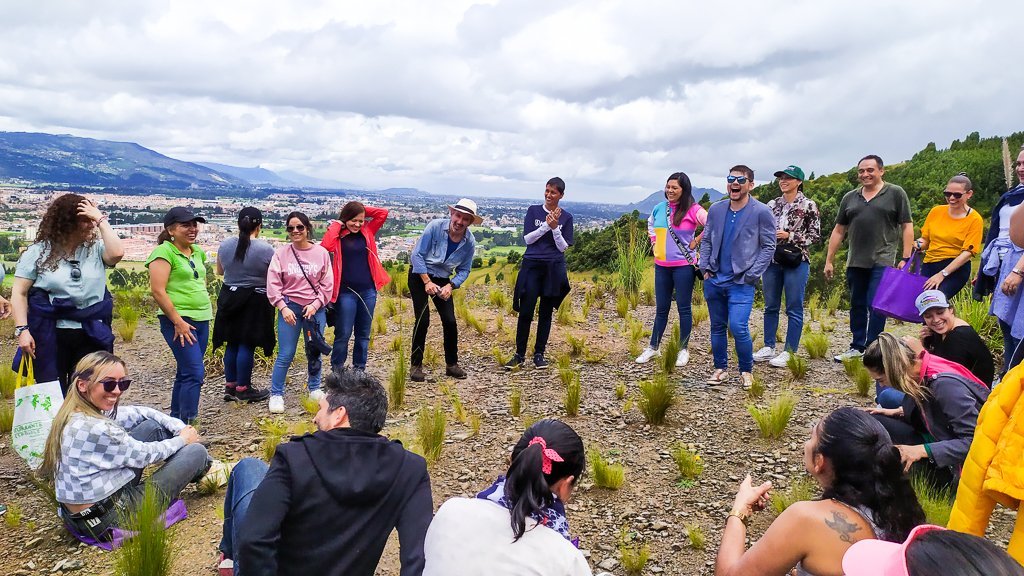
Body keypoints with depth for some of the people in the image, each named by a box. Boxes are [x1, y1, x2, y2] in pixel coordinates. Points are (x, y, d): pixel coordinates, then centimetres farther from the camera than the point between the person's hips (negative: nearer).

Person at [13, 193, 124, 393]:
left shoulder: (96, 249, 4)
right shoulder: (38, 252, 2)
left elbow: (117, 253, -19)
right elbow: (19, 293, 2)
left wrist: (101, 219, -10)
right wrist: (22, 330, -8)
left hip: (91, 336, 1)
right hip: (50, 335, -1)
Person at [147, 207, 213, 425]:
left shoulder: (198, 251, 13)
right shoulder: (164, 252, -10)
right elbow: (158, 291, -15)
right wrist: (178, 321, -16)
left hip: (202, 319, 8)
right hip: (179, 321, -8)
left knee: (185, 373, 14)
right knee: (195, 373, -13)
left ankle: (176, 419, 24)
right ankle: (188, 424, -7)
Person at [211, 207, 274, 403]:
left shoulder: (225, 244, -1)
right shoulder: (265, 249, -15)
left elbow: (220, 271, 14)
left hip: (229, 297, 5)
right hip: (255, 300, -5)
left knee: (232, 343, 14)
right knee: (247, 345, 2)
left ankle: (230, 386, 23)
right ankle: (243, 389, 10)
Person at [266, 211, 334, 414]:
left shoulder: (321, 253, 2)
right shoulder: (281, 254, -1)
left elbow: (327, 284, 3)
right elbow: (273, 284, -2)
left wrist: (316, 304, -8)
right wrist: (283, 307, -12)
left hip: (315, 309, 2)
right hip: (289, 308, -1)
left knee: (314, 351, 12)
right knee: (285, 354, -1)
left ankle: (314, 388, 30)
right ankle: (276, 394, 12)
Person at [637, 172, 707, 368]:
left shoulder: (693, 210, -11)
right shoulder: (659, 208, 7)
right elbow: (650, 224, 28)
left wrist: (696, 241, -13)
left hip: (683, 266, -5)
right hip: (661, 265, 5)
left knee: (684, 308, 6)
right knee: (661, 309, 14)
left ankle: (684, 349, 17)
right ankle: (653, 348, 23)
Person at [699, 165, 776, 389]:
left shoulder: (761, 212, -4)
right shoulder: (716, 209, 8)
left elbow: (768, 247, -3)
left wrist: (752, 275, -10)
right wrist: (705, 267, 4)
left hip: (741, 283, -4)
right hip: (714, 280, 5)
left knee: (738, 327, -13)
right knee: (717, 327, 11)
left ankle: (746, 371, 9)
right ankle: (720, 369, 25)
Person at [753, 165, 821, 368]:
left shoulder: (808, 205, -1)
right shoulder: (772, 204, 12)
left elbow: (815, 235, -3)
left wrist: (790, 236, -13)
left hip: (796, 261, -5)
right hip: (772, 260, 5)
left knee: (794, 309, 0)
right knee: (770, 307, 10)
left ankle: (789, 353, 6)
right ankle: (768, 348, 20)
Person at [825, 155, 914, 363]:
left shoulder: (896, 194, 3)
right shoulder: (850, 198, 14)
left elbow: (907, 226, 1)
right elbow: (838, 231, 16)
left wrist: (905, 258, -7)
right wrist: (829, 260, 13)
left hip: (882, 262, -4)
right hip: (855, 262, 5)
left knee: (875, 305, -8)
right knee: (857, 306, 11)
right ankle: (857, 347, 21)